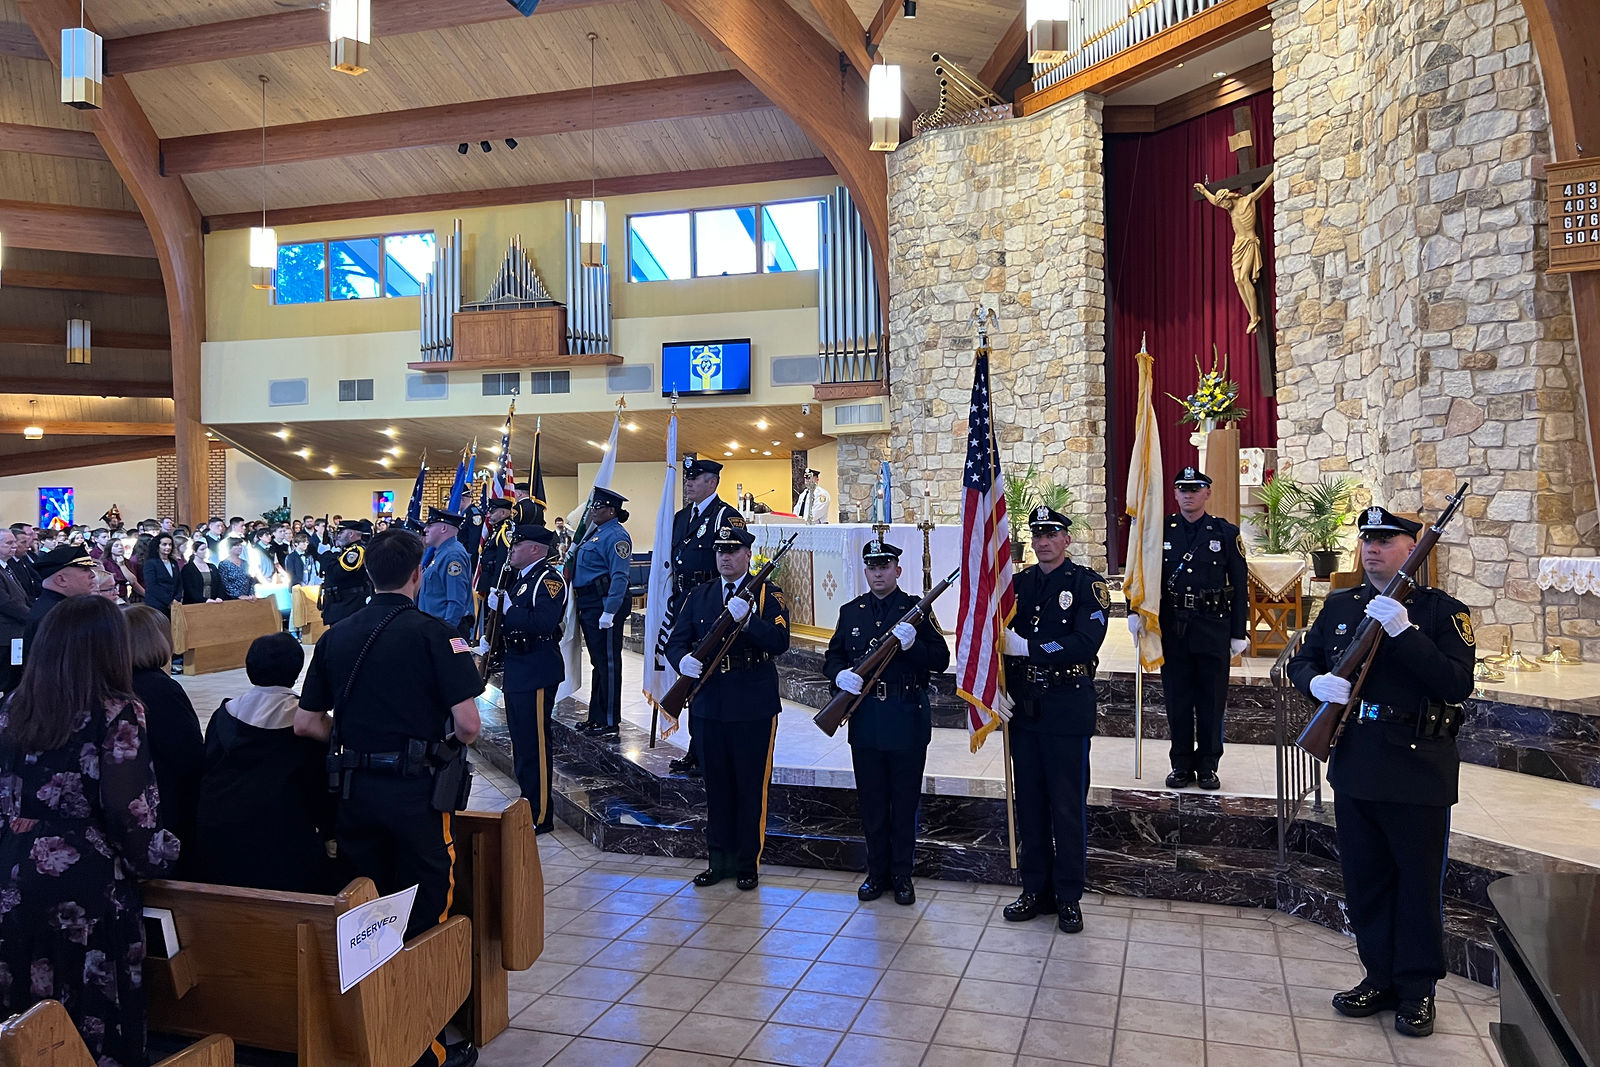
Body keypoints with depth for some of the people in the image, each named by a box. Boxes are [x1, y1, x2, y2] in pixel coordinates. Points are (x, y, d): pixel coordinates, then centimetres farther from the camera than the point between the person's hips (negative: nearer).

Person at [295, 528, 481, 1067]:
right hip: (417, 789, -5)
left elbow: (306, 723, 6)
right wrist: (457, 740, 6)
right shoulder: (433, 634, -11)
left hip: (353, 790, 5)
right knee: (423, 920, 7)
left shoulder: (335, 636, 5)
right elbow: (467, 724, -16)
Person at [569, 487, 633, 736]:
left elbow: (619, 577, -22)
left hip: (604, 605, -11)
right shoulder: (597, 532, 17)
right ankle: (596, 717, 26)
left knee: (608, 663, -4)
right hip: (589, 607, 11)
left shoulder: (616, 536, -15)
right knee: (598, 662, 16)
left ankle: (610, 722, 2)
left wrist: (609, 612, -27)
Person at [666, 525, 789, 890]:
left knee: (752, 787, 4)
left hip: (754, 708, -4)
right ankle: (720, 859, 25)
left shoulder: (767, 594, -3)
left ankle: (749, 863, 17)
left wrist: (746, 619, -31)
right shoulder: (699, 596, 10)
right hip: (710, 705, 4)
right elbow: (676, 641, 6)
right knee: (717, 786, 13)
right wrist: (683, 660, -17)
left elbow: (780, 641, -17)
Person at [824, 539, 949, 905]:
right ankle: (877, 872, 23)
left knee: (905, 802, 6)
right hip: (865, 720, 3)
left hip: (907, 720, -3)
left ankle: (901, 875, 19)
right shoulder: (850, 611, 9)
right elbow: (832, 656, 12)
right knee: (871, 802, 10)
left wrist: (912, 644, -24)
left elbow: (941, 661, -6)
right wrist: (840, 674, -10)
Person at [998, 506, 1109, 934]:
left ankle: (1069, 897, 15)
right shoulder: (1017, 584, 10)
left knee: (1068, 806, 3)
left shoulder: (1088, 584, -4)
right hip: (1022, 707, 4)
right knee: (1030, 802, 11)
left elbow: (1086, 643, -18)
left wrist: (1026, 647, -19)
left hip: (1068, 709, -4)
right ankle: (1036, 890, 23)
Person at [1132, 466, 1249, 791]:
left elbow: (1240, 586, 2)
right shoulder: (1161, 532, 5)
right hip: (1172, 628, 1)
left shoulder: (1226, 533, 2)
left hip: (1213, 630, -1)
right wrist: (1136, 613, -10)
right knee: (1177, 699, 7)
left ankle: (1207, 766, 17)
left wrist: (1238, 634, -1)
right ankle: (1182, 764, 18)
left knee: (1211, 700, 5)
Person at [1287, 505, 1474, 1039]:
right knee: (1364, 881, 14)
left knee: (1418, 884, 8)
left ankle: (1417, 990, 23)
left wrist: (1403, 631, -27)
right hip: (1353, 766, 5)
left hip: (1418, 771, -4)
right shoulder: (1339, 605, 8)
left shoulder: (1443, 611, -6)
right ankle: (1380, 978, 29)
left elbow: (1458, 684, -18)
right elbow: (1302, 660, 14)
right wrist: (1317, 682, -9)